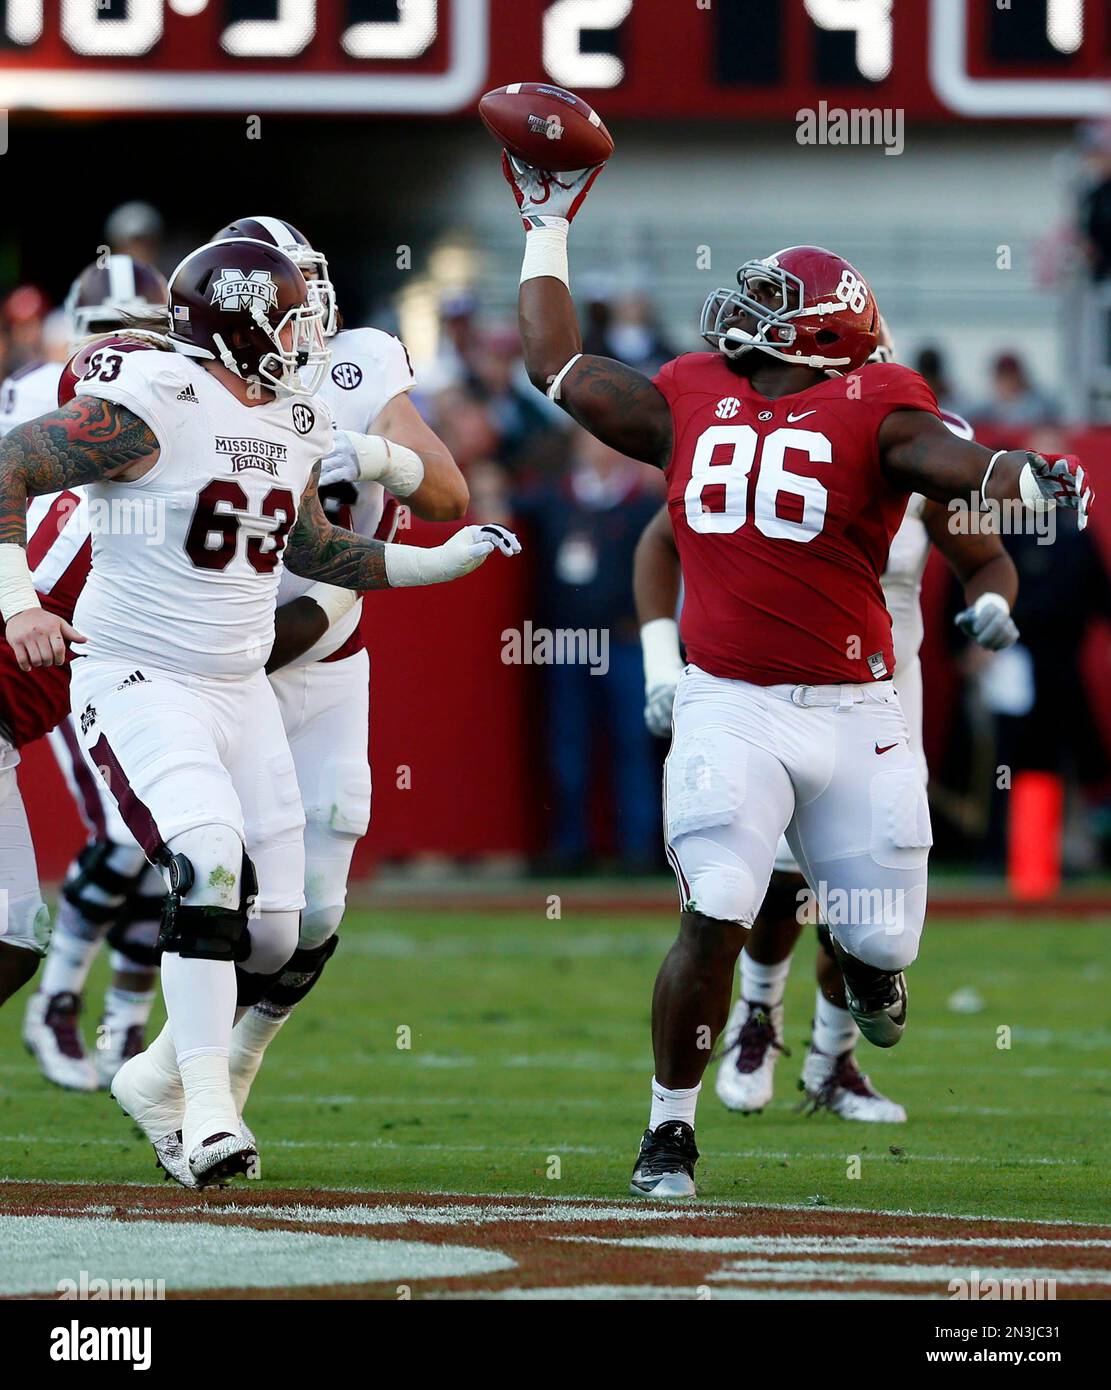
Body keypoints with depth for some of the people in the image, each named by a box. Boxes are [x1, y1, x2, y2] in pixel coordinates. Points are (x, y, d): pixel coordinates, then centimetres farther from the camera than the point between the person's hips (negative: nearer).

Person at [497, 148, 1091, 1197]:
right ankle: (670, 1132, 1)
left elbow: (949, 462, -18)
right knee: (714, 920, -14)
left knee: (882, 942, 3)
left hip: (851, 714, -1)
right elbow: (555, 366, 20)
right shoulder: (688, 402, 10)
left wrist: (1029, 477, -40)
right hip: (728, 707, 1)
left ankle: (865, 958, 43)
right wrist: (547, 229, 27)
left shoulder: (870, 411, -1)